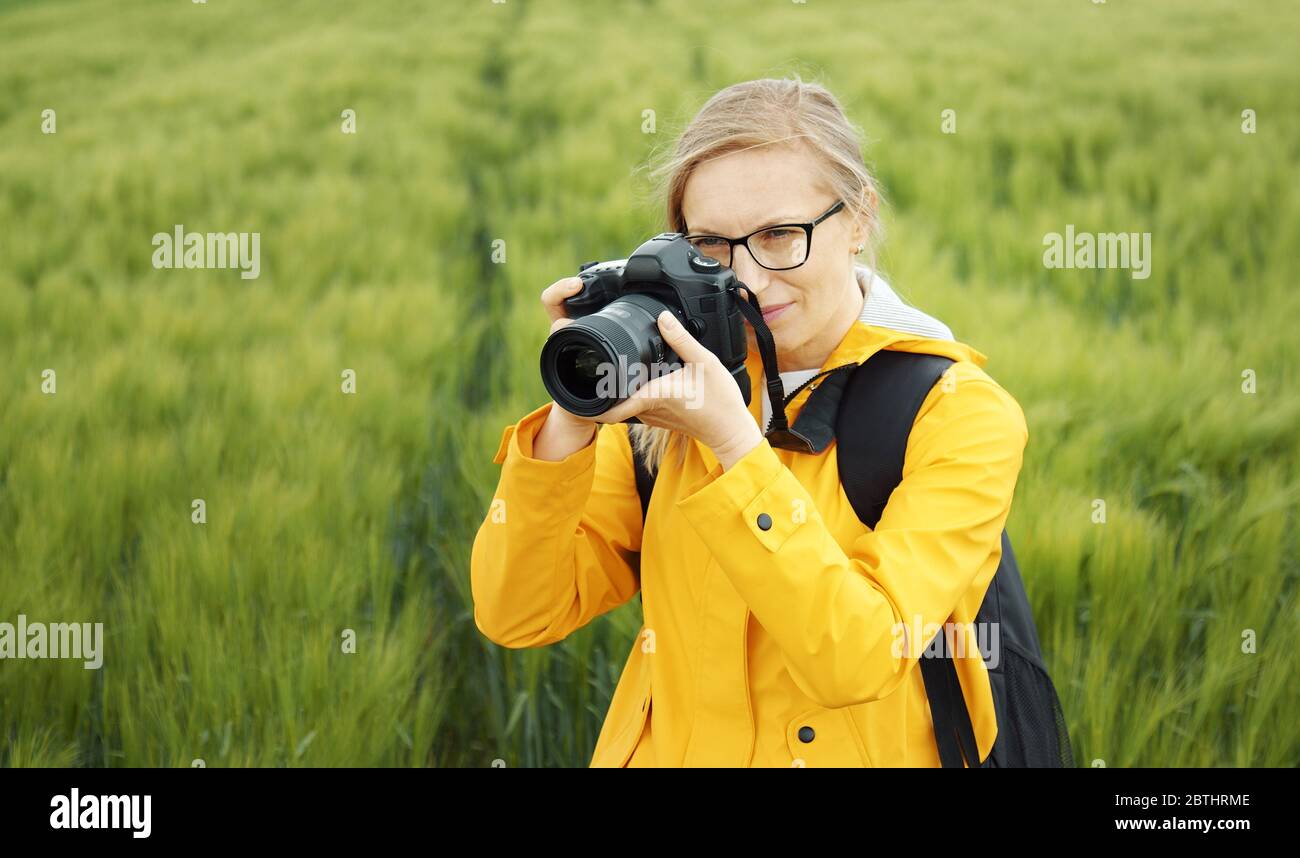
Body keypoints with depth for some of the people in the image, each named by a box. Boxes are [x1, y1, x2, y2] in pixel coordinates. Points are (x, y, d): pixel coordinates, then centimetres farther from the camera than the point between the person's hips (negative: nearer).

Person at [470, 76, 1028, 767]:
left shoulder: (960, 415, -6)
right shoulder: (678, 385, 4)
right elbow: (516, 616, -2)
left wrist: (732, 440, -22)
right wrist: (573, 417, -14)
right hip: (665, 750, 3)